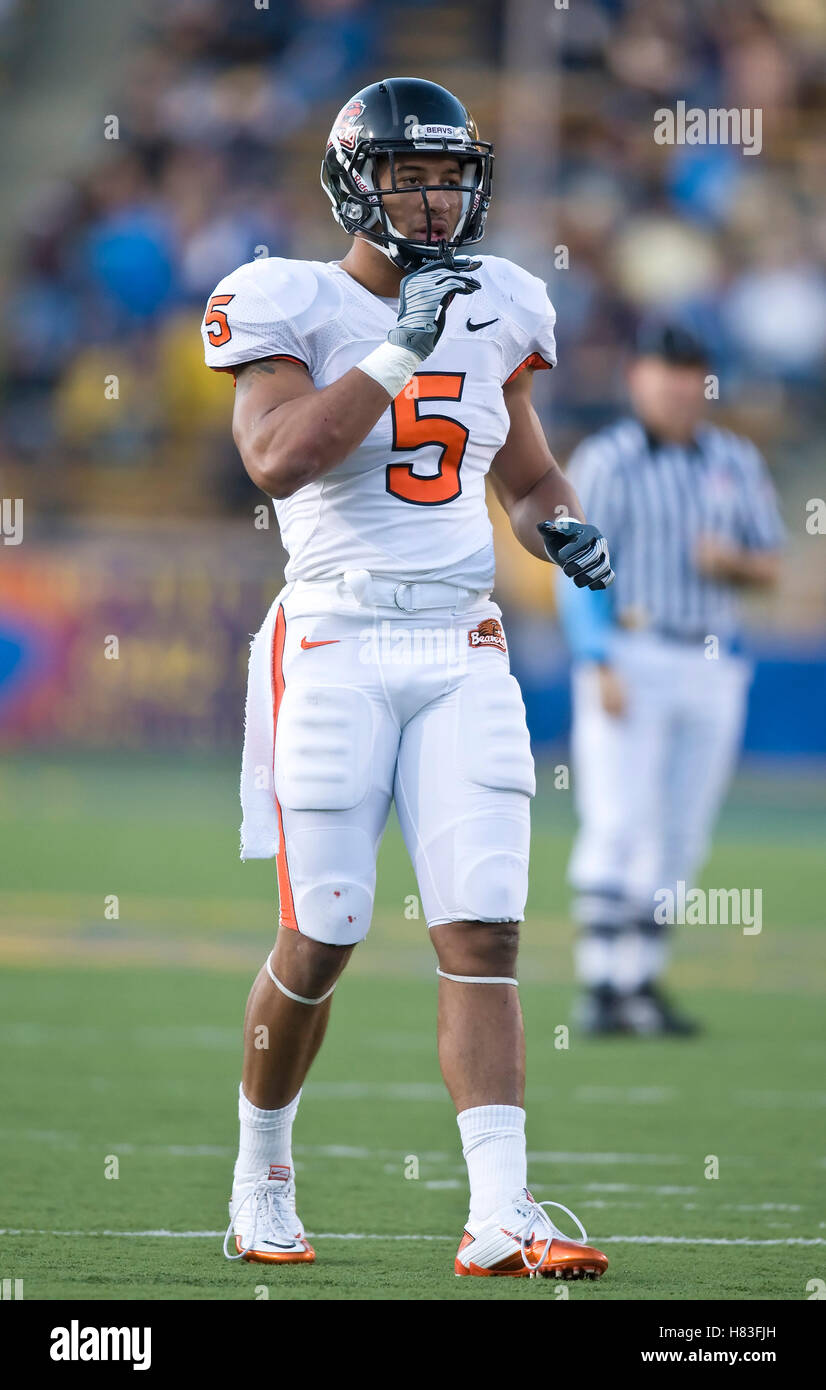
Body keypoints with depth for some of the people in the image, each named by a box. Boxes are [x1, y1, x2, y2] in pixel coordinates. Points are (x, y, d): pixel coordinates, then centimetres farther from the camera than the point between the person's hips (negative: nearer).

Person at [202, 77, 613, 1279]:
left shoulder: (497, 311, 10)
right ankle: (261, 1180, 24)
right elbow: (278, 458, -22)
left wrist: (563, 528, 1)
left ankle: (500, 1217, -13)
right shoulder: (291, 306, -5)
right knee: (319, 944, 0)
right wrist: (404, 347, -23)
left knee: (484, 934, -8)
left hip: (463, 652, 4)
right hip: (336, 647, -4)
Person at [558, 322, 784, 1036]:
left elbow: (769, 567, 15)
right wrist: (599, 666, -17)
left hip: (713, 671, 5)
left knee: (680, 837, 6)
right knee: (618, 824, -11)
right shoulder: (606, 461, -2)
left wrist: (732, 562, -8)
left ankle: (643, 983, 13)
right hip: (629, 657, -5)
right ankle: (600, 989, -12)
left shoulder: (737, 462, 12)